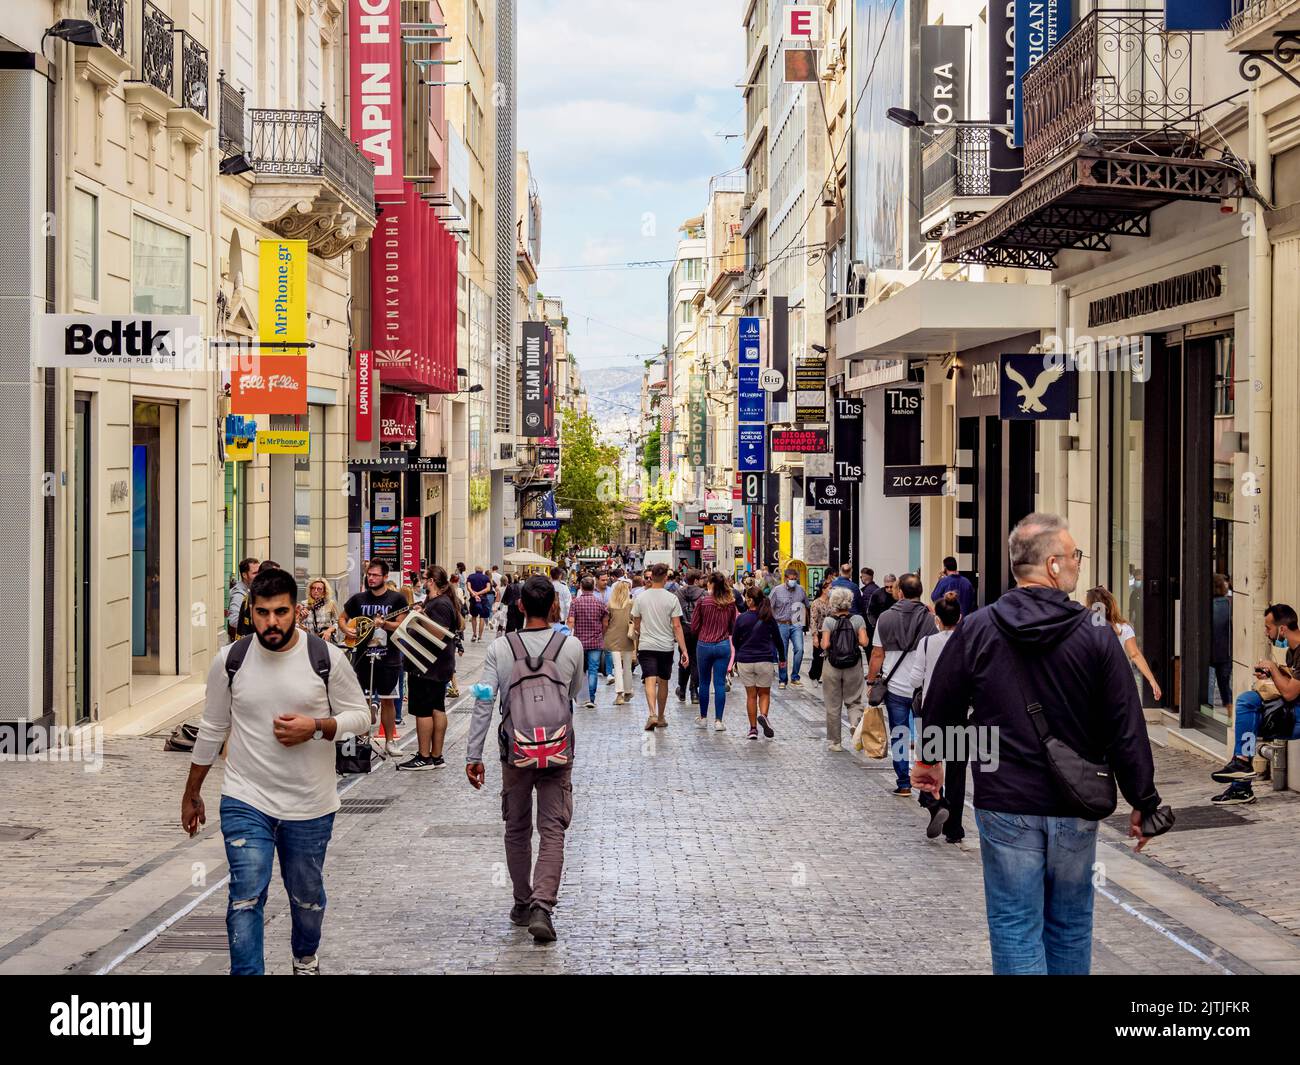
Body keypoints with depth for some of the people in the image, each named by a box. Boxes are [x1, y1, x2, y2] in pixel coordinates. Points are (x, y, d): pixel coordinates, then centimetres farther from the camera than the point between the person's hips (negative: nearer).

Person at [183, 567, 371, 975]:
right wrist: (191, 794, 13)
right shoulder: (230, 660, -4)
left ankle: (306, 959, 45)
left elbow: (360, 716, 0)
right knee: (246, 898, -11)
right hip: (245, 802, 0)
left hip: (310, 806, 1)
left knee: (307, 897, 18)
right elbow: (213, 729, 7)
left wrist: (315, 726, -19)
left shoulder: (327, 658, -9)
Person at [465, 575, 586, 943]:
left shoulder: (500, 649, -7)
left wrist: (473, 755, -8)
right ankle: (542, 905, -15)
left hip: (515, 751, 1)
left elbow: (483, 703, -11)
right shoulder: (572, 647, -6)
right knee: (553, 830, 0)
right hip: (558, 750, -1)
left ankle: (523, 903, 25)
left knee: (517, 829, 16)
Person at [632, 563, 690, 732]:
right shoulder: (671, 599, -5)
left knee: (650, 681, -8)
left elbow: (636, 626, 9)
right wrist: (684, 650, -6)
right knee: (663, 682, 14)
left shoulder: (641, 598, 0)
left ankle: (652, 714, -28)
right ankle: (661, 717, 26)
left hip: (646, 646, 0)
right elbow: (677, 626, -8)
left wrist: (637, 647, 24)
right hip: (666, 646, 0)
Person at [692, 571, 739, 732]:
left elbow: (694, 626, -3)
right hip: (723, 645, 1)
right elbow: (733, 628, 6)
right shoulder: (730, 603, -2)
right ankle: (718, 720, 1)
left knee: (704, 682, 12)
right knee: (720, 683, 3)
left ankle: (703, 718, 20)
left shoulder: (703, 601, -9)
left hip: (704, 645, -1)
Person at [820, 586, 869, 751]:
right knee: (854, 701, 12)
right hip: (853, 666, 1)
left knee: (833, 705, 10)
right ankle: (856, 724, -19)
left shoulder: (828, 621, -8)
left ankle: (834, 742, 14)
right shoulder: (858, 619, -4)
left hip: (832, 665, 0)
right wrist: (854, 640, 8)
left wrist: (821, 641, 7)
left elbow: (825, 645, -14)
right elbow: (864, 642, -11)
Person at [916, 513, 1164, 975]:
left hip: (1004, 806, 0)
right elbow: (1127, 729, -5)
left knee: (1015, 929, 3)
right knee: (1070, 926, 16)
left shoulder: (976, 630, -4)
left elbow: (939, 706, 7)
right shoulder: (1096, 637, -7)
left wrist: (929, 759, 26)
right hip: (1075, 810, 1)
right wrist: (1143, 803, 6)